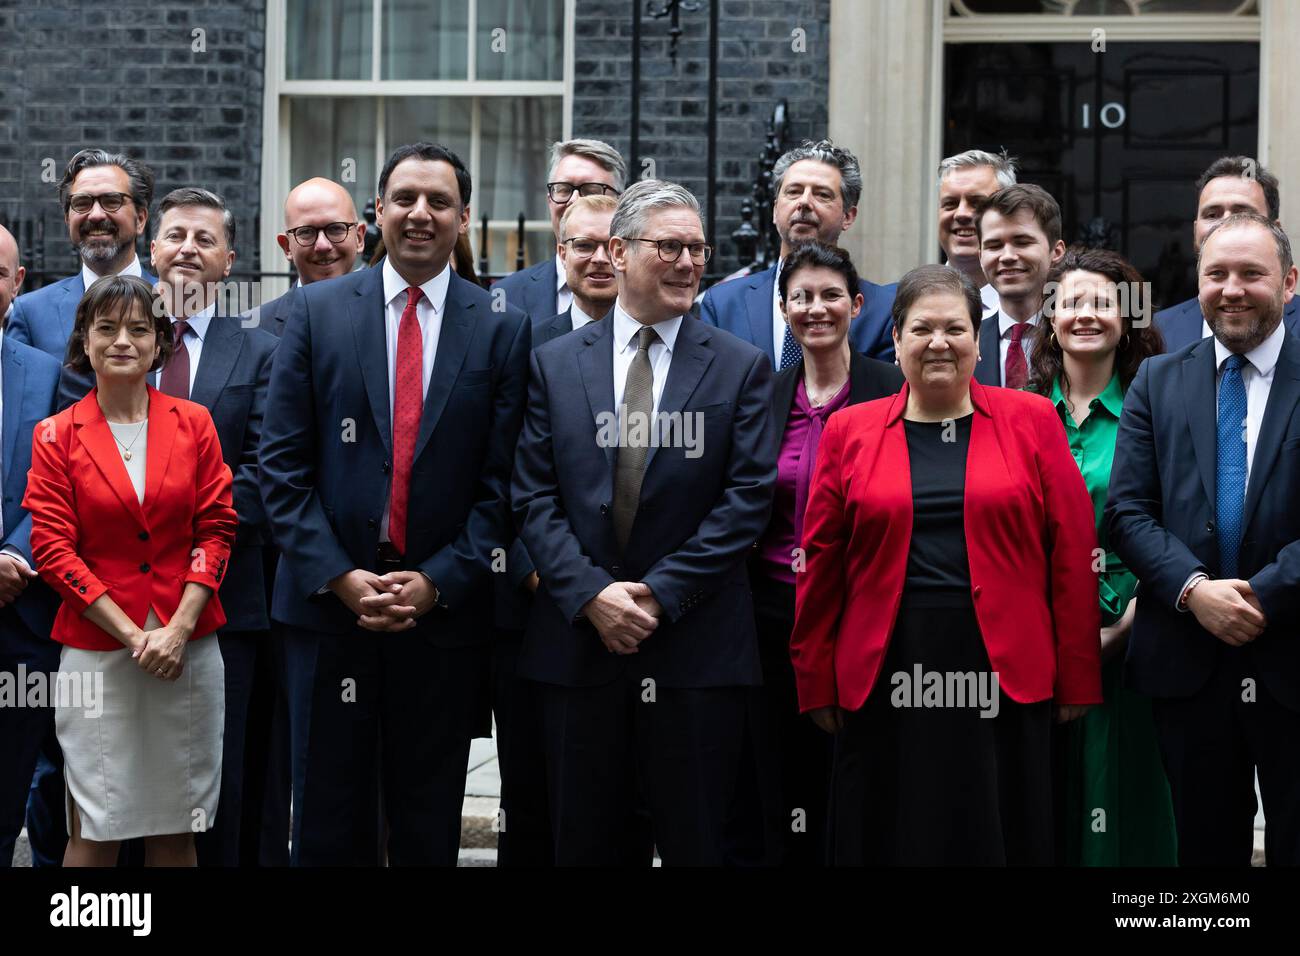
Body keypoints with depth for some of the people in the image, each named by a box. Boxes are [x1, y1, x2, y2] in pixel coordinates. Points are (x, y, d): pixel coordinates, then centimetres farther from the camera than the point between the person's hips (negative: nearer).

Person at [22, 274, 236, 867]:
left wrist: (178, 629, -9)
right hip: (97, 652, -2)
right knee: (96, 833, 0)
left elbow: (216, 529, 3)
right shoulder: (57, 436, 1)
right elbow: (53, 549, -4)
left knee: (176, 829, 8)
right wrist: (132, 634, -11)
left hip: (187, 648, 2)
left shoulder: (193, 424, 6)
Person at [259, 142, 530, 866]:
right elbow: (283, 462, -1)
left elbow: (502, 480, 0)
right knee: (329, 823, 7)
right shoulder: (318, 311, 4)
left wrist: (437, 582, -10)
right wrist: (338, 576, -10)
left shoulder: (502, 329, 3)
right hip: (329, 604, 0)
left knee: (429, 829, 9)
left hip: (445, 611, 0)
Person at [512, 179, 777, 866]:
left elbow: (749, 496, -4)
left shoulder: (740, 366, 3)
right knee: (585, 842, 10)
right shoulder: (554, 364, 7)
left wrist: (662, 592, -12)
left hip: (697, 647, -1)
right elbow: (534, 497, 2)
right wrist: (590, 594, -11)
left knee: (695, 841, 5)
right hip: (577, 637, 2)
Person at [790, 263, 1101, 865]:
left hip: (1003, 678, -1)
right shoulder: (849, 432, 7)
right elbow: (821, 563, 7)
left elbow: (1071, 554, 2)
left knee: (1000, 839, 7)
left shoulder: (1031, 421, 5)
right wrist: (816, 682, 5)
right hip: (884, 681, 1)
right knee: (888, 839, 8)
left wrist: (1077, 679, -1)